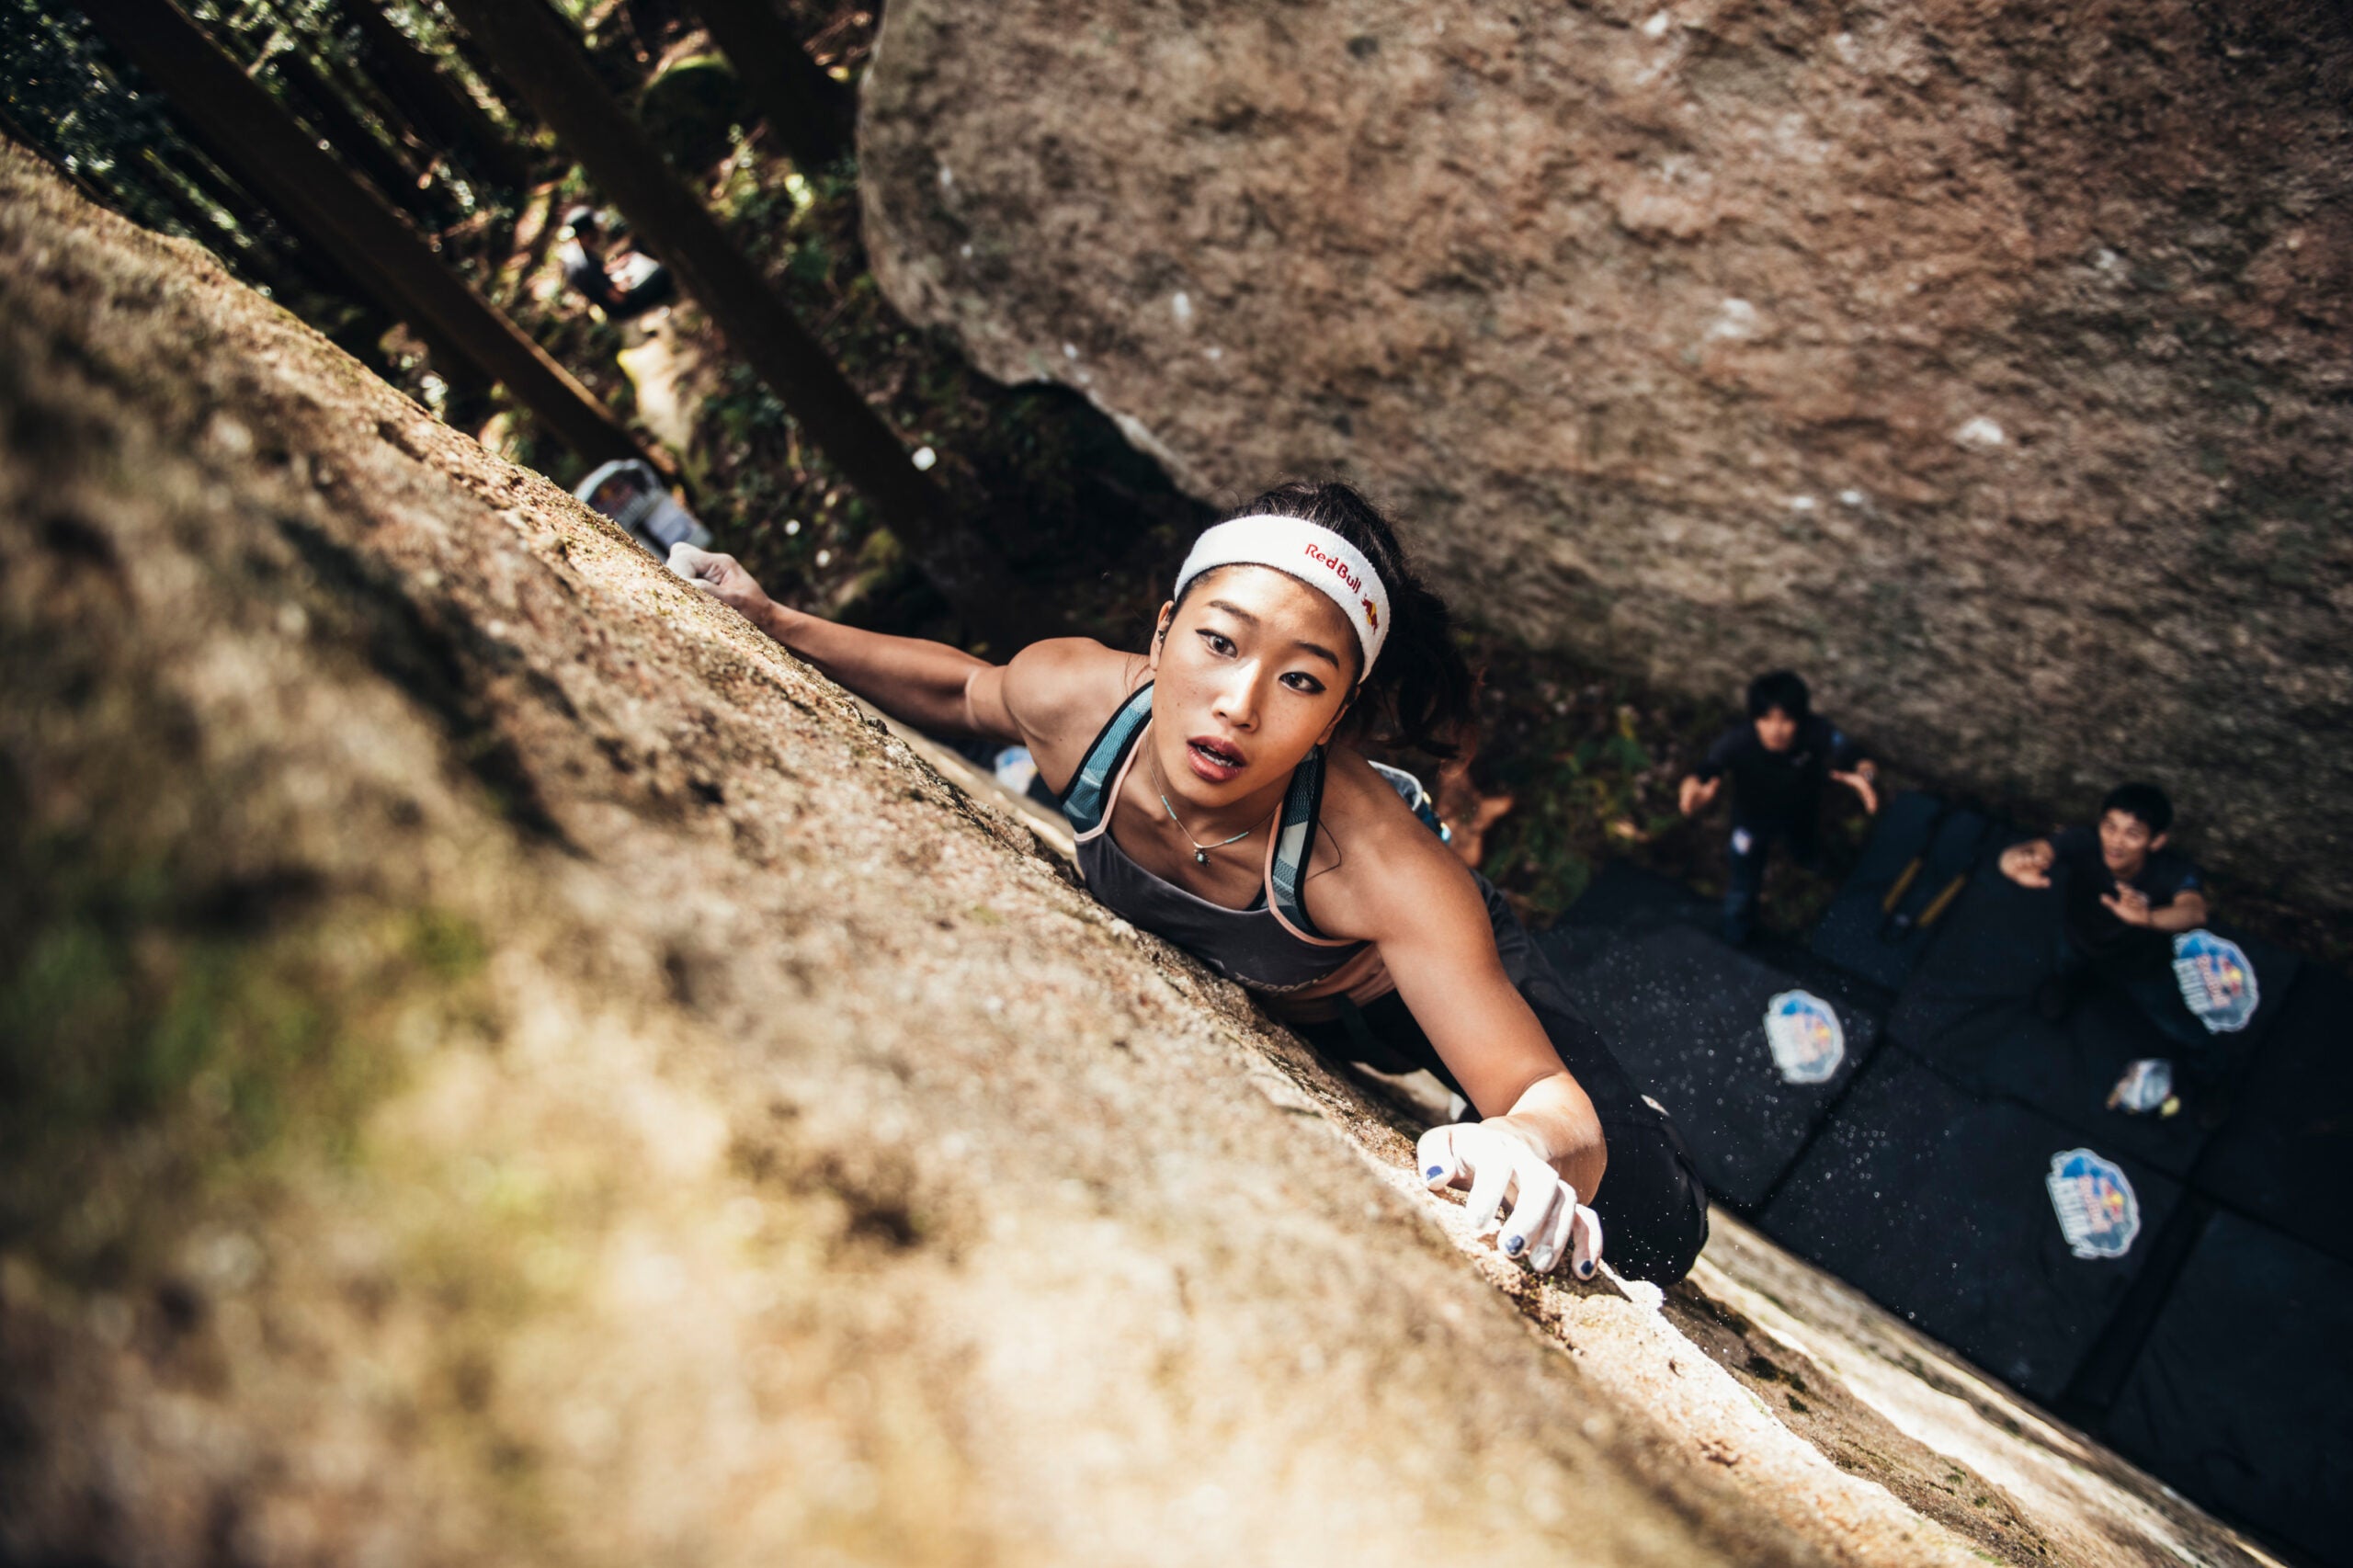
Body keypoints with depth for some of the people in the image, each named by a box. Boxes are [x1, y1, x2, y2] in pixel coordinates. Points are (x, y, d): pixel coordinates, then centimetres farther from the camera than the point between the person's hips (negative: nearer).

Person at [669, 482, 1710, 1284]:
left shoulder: (1385, 870, -45)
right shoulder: (1072, 696, -32)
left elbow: (1546, 1099, -43)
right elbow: (965, 692, -6)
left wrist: (1530, 1147, -67)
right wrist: (775, 624, -11)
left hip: (1413, 987, -4)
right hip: (1192, 974, 4)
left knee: (1648, 1229, -18)